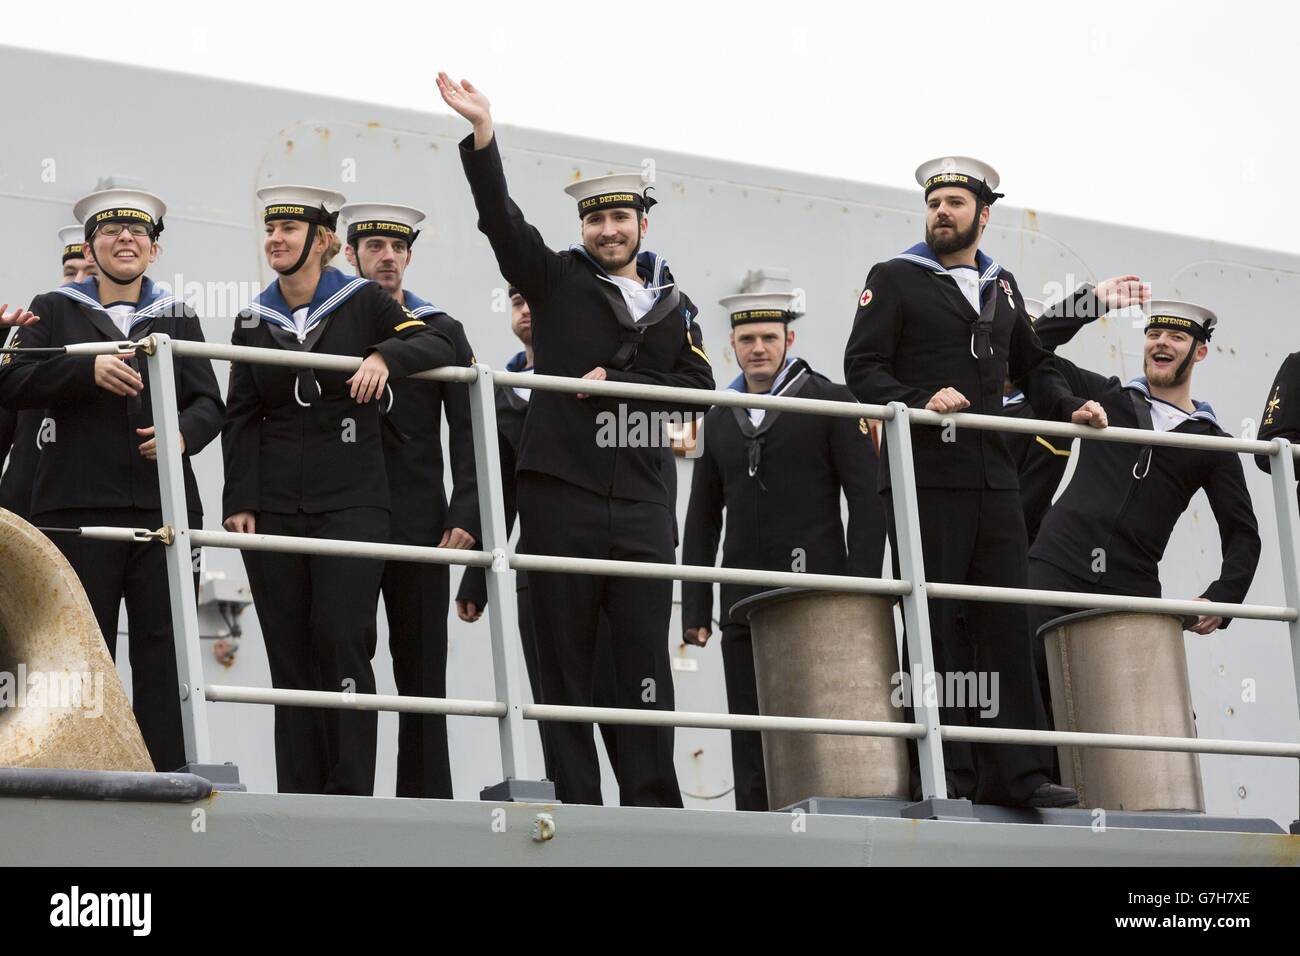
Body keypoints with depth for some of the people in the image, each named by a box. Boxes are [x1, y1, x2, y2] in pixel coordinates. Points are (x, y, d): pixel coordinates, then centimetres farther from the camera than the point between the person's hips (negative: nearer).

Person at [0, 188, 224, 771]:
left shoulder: (176, 318, 17)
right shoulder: (55, 311, 11)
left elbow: (209, 405, 12)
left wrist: (183, 433, -11)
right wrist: (89, 371, -17)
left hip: (164, 508, 2)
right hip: (77, 508, -1)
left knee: (164, 652, -2)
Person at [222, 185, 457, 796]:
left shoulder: (363, 302, 2)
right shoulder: (255, 320, 11)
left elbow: (442, 347, -2)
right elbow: (240, 418, 9)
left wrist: (385, 355, -21)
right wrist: (239, 502, 0)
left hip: (351, 502, -3)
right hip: (274, 508, 3)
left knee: (341, 640, -12)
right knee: (289, 654, 2)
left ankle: (350, 796, -10)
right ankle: (298, 798, 5)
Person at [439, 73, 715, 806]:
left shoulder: (672, 304, 16)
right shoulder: (556, 280, 8)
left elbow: (698, 385, 5)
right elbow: (500, 218, -5)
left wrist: (615, 380, -6)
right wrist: (482, 133, -16)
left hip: (641, 500, 2)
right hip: (561, 496, -2)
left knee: (646, 658, -2)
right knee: (566, 661, 1)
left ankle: (653, 809, -2)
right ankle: (577, 809, 3)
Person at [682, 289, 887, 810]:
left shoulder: (831, 402, 3)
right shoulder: (719, 420, 17)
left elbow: (867, 502, -2)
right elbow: (703, 519, 18)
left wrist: (861, 592, -10)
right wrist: (695, 608, 11)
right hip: (745, 605, 4)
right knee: (751, 746, 2)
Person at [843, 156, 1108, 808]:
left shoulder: (1002, 287, 21)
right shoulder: (895, 279, 6)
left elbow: (1032, 366, 30)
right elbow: (862, 368, -4)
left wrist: (1068, 407, 11)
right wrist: (919, 403, -20)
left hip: (993, 481, 5)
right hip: (925, 479, -5)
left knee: (1005, 625, -1)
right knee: (933, 628, -5)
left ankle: (1014, 774, -2)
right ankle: (944, 775, -3)